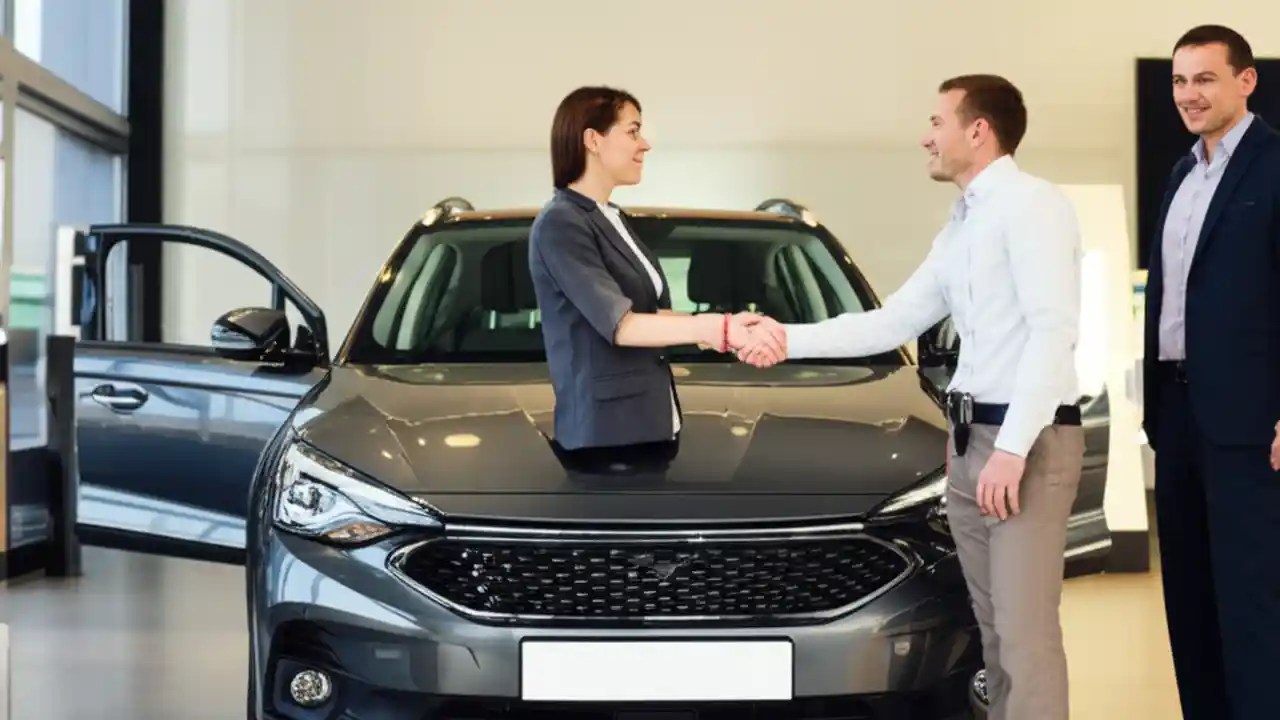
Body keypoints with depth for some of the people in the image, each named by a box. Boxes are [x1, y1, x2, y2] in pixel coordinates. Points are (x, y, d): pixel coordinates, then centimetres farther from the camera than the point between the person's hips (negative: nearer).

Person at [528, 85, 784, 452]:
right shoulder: (560, 224, -12)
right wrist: (719, 328, -26)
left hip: (649, 418, 8)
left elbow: (651, 313, 9)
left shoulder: (614, 219, 16)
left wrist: (731, 332, -6)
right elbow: (619, 325, -20)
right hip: (604, 426, -8)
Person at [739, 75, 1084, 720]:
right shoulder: (959, 229, 18)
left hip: (1028, 441, -8)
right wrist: (790, 339, 12)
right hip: (970, 438, 9)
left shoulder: (1031, 206, -9)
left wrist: (1012, 447, -21)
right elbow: (892, 323, 19)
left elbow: (1053, 330, -17)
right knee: (995, 626, 10)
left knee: (1025, 630, -9)